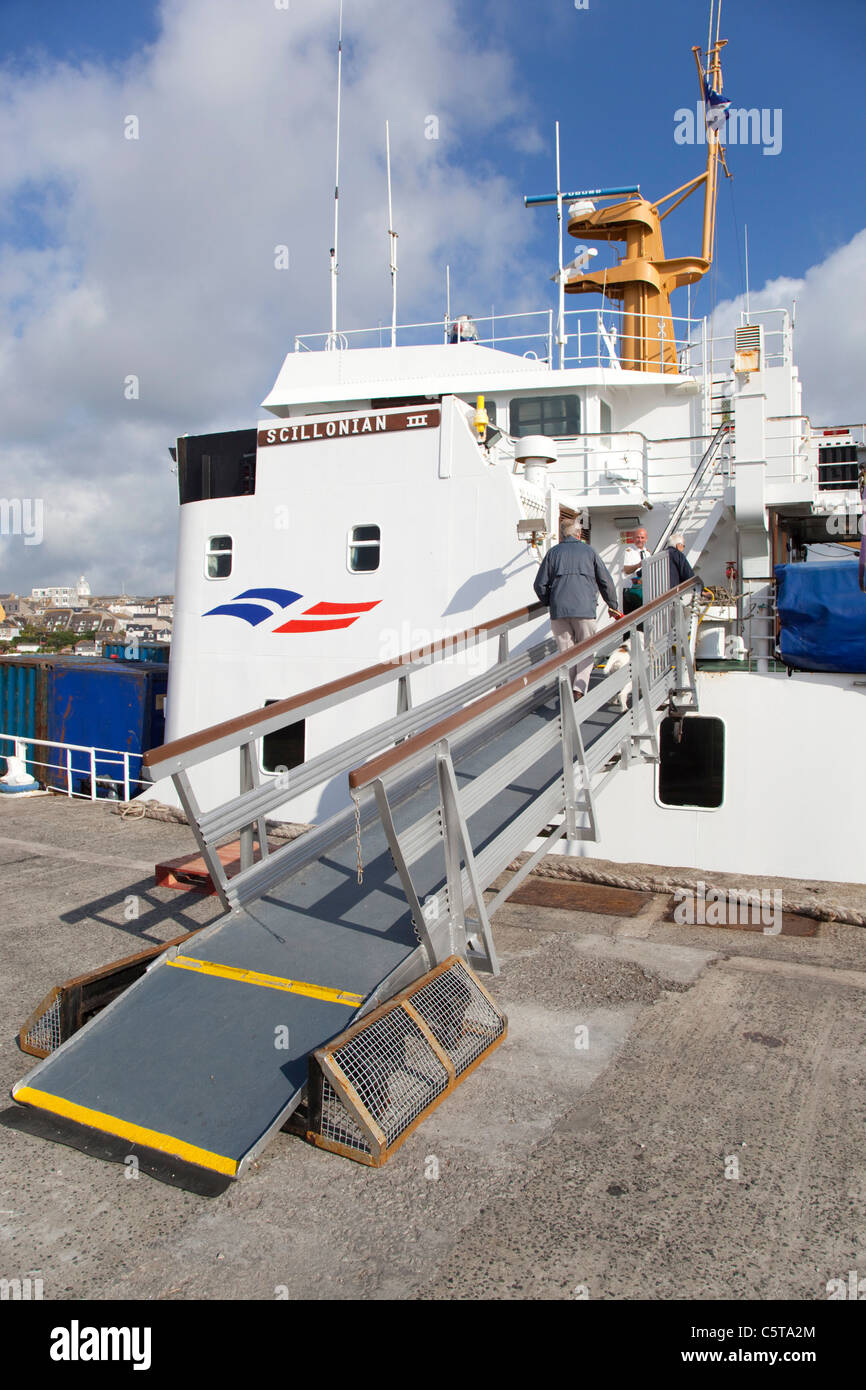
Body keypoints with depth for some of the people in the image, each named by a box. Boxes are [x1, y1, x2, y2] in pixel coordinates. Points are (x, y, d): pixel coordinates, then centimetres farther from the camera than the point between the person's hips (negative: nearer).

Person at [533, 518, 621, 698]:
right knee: (585, 652, 6)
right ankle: (579, 689, -11)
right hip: (585, 609, -1)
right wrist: (612, 606, 24)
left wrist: (550, 603, 27)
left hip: (559, 610, 1)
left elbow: (540, 584, 9)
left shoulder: (553, 552, 12)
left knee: (566, 653, 7)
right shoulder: (589, 551, 11)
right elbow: (606, 582, 12)